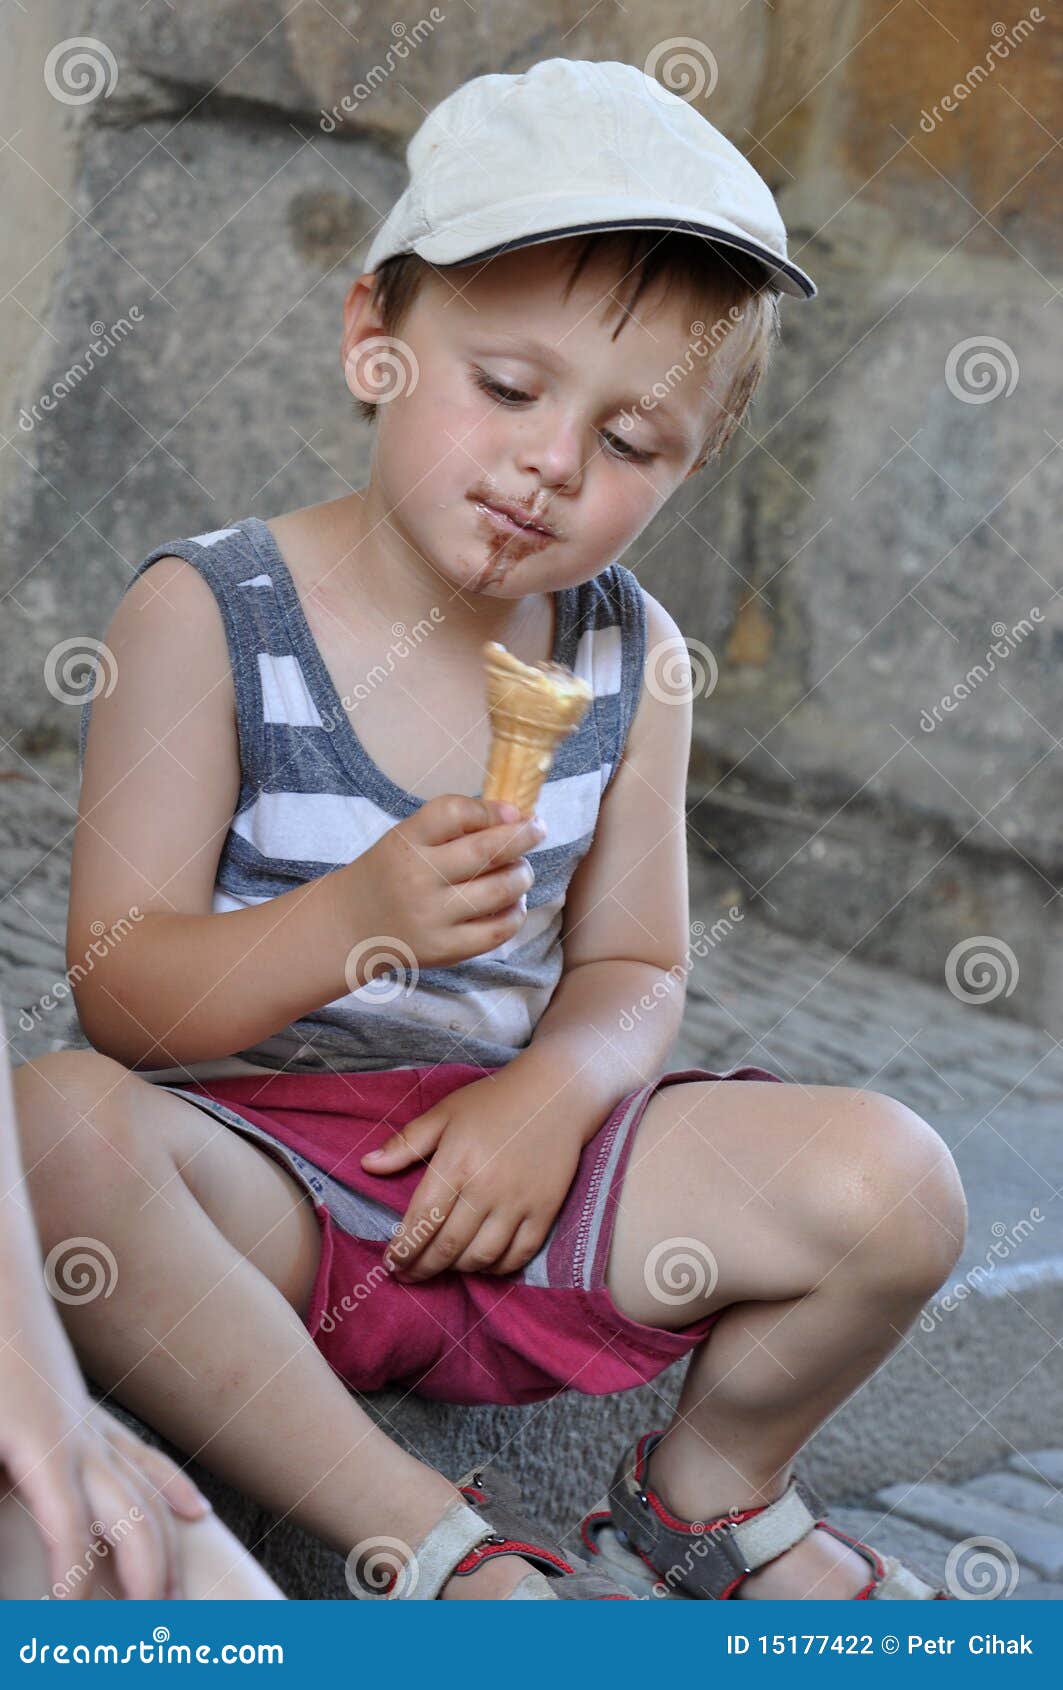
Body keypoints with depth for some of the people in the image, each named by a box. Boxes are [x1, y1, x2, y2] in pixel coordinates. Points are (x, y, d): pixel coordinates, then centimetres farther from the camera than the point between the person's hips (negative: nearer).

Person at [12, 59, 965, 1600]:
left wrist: (555, 1087, -16)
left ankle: (713, 1488, 13)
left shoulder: (632, 660, 4)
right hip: (255, 1164, -3)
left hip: (505, 1154, 3)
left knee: (887, 1184, -17)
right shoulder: (207, 617, -9)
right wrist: (354, 922, -32)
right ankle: (428, 1545, -24)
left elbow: (633, 967, 8)